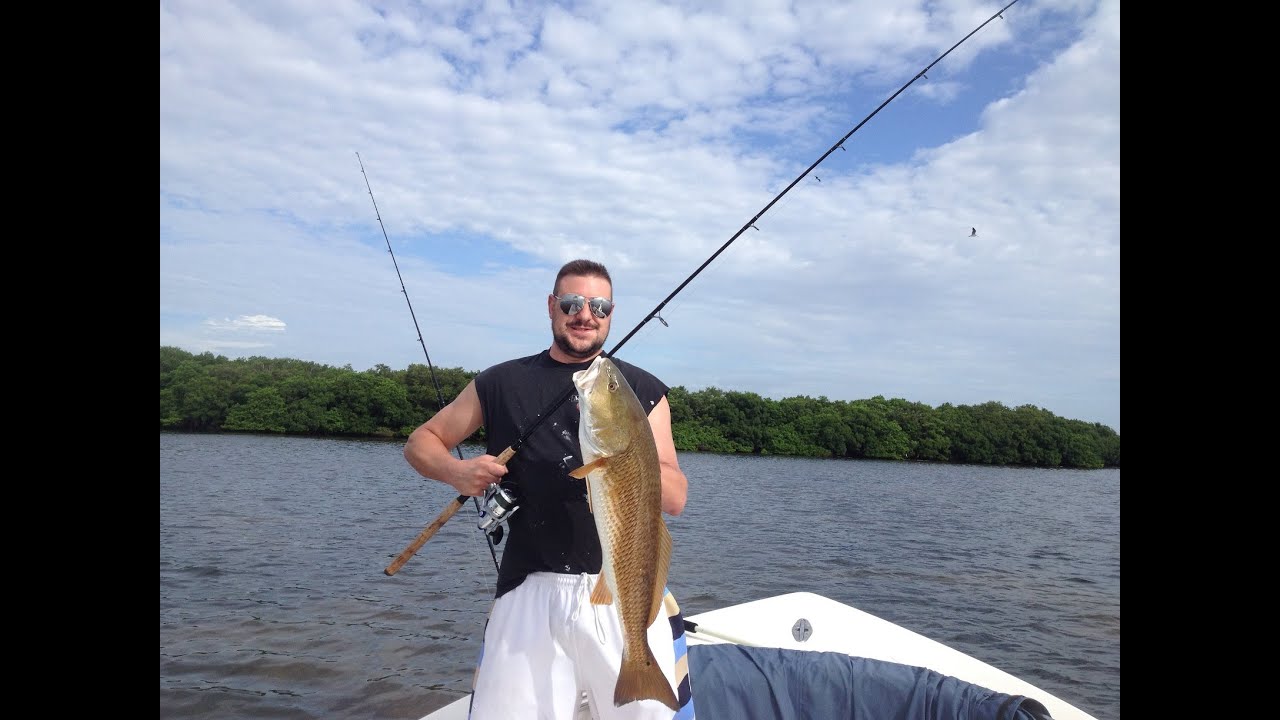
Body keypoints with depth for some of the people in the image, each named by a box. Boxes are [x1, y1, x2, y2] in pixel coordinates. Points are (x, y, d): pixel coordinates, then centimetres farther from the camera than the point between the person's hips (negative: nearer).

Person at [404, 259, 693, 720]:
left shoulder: (644, 390, 6)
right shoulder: (502, 383, 8)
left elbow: (675, 497, -1)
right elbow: (421, 442, 15)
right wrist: (456, 471, -6)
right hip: (530, 590, 1)